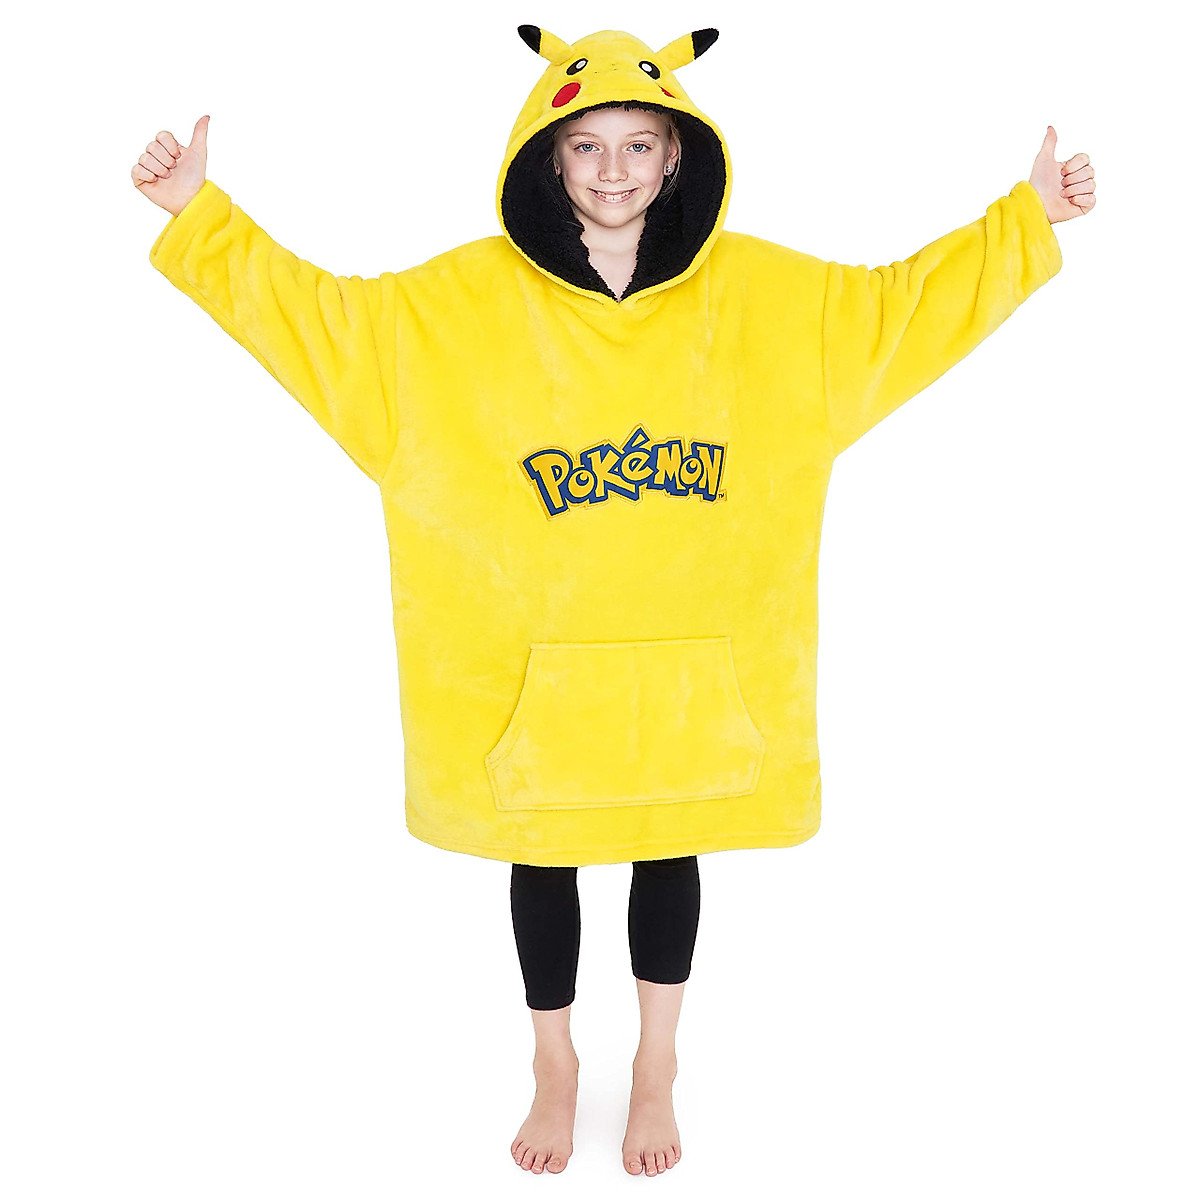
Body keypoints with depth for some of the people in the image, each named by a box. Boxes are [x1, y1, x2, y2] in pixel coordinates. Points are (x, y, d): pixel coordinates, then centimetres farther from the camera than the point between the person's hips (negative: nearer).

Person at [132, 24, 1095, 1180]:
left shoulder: (759, 291, -1)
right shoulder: (464, 296, -6)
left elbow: (902, 303, 6)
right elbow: (324, 314, -4)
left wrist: (1025, 216, 4)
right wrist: (200, 214, -11)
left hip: (692, 653, 1)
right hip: (532, 653, -1)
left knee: (670, 849, 16)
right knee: (542, 853, 15)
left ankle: (656, 1067, 42)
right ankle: (554, 1065, 41)